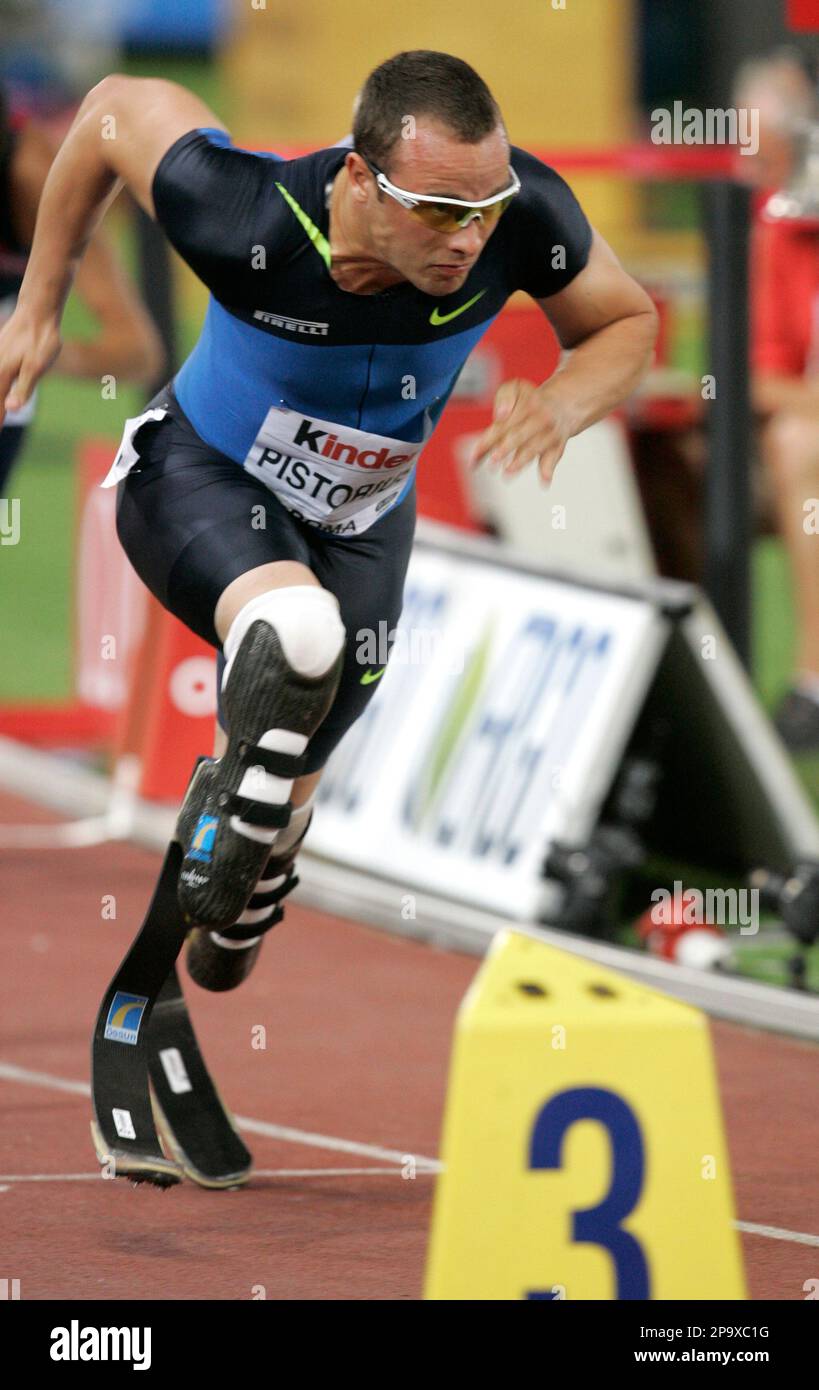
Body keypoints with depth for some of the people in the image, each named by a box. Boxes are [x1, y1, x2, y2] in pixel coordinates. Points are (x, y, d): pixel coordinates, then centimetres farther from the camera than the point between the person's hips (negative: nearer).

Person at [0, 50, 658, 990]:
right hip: (202, 483, -4)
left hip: (358, 524, 4)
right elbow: (117, 107, -17)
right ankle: (237, 798, -9)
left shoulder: (524, 215, -31)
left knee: (282, 803, 17)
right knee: (298, 630, -39)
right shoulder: (249, 223, -37)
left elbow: (626, 323, -11)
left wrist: (561, 406, -33)